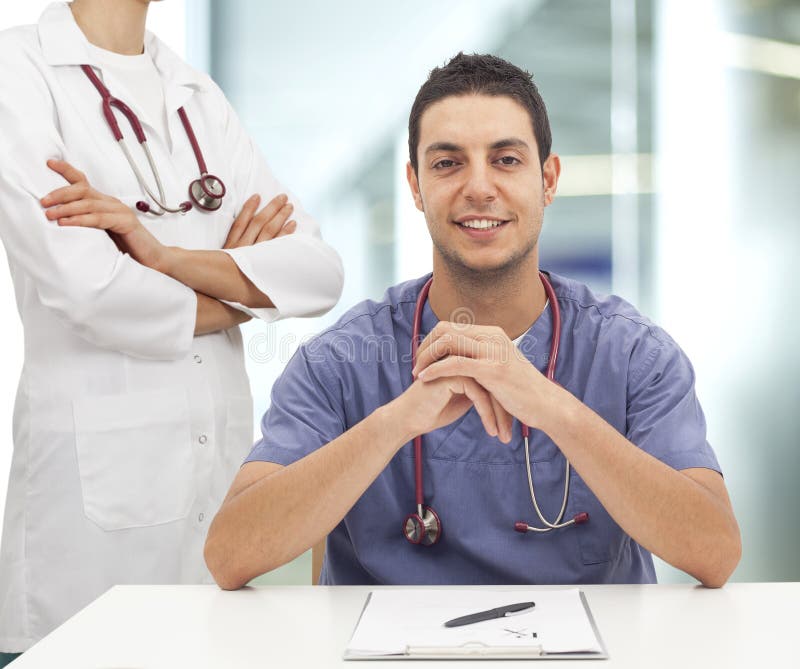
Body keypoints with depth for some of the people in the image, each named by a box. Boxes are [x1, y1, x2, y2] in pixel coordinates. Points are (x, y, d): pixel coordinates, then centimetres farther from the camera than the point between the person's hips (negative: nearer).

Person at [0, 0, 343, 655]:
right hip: (98, 465, -5)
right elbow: (89, 289, -17)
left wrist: (165, 256, -14)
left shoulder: (200, 94, 12)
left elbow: (321, 273, 1)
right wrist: (240, 288, 0)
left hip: (225, 449, 5)